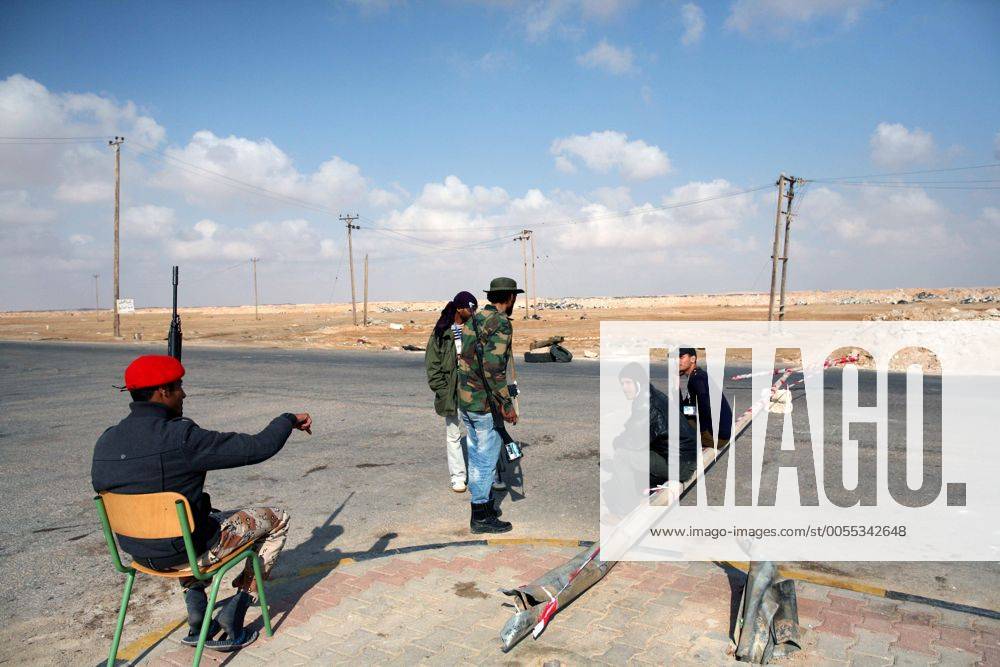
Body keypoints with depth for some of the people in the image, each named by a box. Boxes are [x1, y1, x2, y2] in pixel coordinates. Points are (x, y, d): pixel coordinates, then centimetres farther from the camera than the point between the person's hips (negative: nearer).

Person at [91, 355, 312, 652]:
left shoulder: (106, 441, -4)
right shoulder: (181, 437, -27)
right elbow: (257, 448, -24)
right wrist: (289, 420, -5)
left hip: (138, 552, 7)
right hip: (187, 551, -7)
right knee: (277, 519, 10)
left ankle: (197, 623, 34)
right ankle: (230, 625, 15)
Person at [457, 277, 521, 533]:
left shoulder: (473, 320, 10)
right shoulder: (502, 323, -17)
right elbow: (493, 367, -26)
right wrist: (506, 404, -19)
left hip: (465, 399, 9)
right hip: (486, 404, -9)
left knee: (477, 456, 18)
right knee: (487, 459, 2)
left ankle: (484, 505, 31)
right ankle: (481, 517, 12)